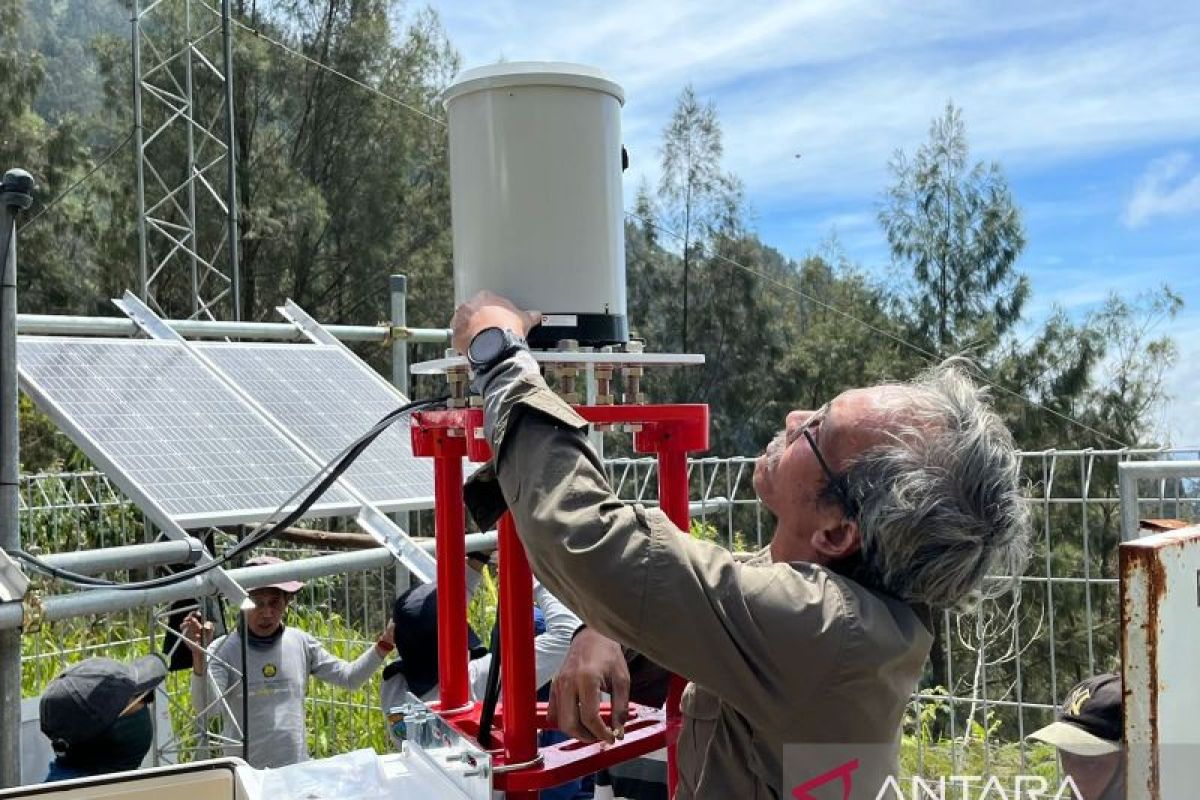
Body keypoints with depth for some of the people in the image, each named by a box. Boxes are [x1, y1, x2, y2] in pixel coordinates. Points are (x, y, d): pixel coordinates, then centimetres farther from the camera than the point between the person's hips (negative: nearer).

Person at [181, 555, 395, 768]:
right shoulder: (223, 649, -6)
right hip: (245, 773, -3)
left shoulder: (301, 643, 4)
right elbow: (204, 706, -19)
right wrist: (199, 655, -33)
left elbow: (349, 678, 8)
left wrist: (384, 642, -3)